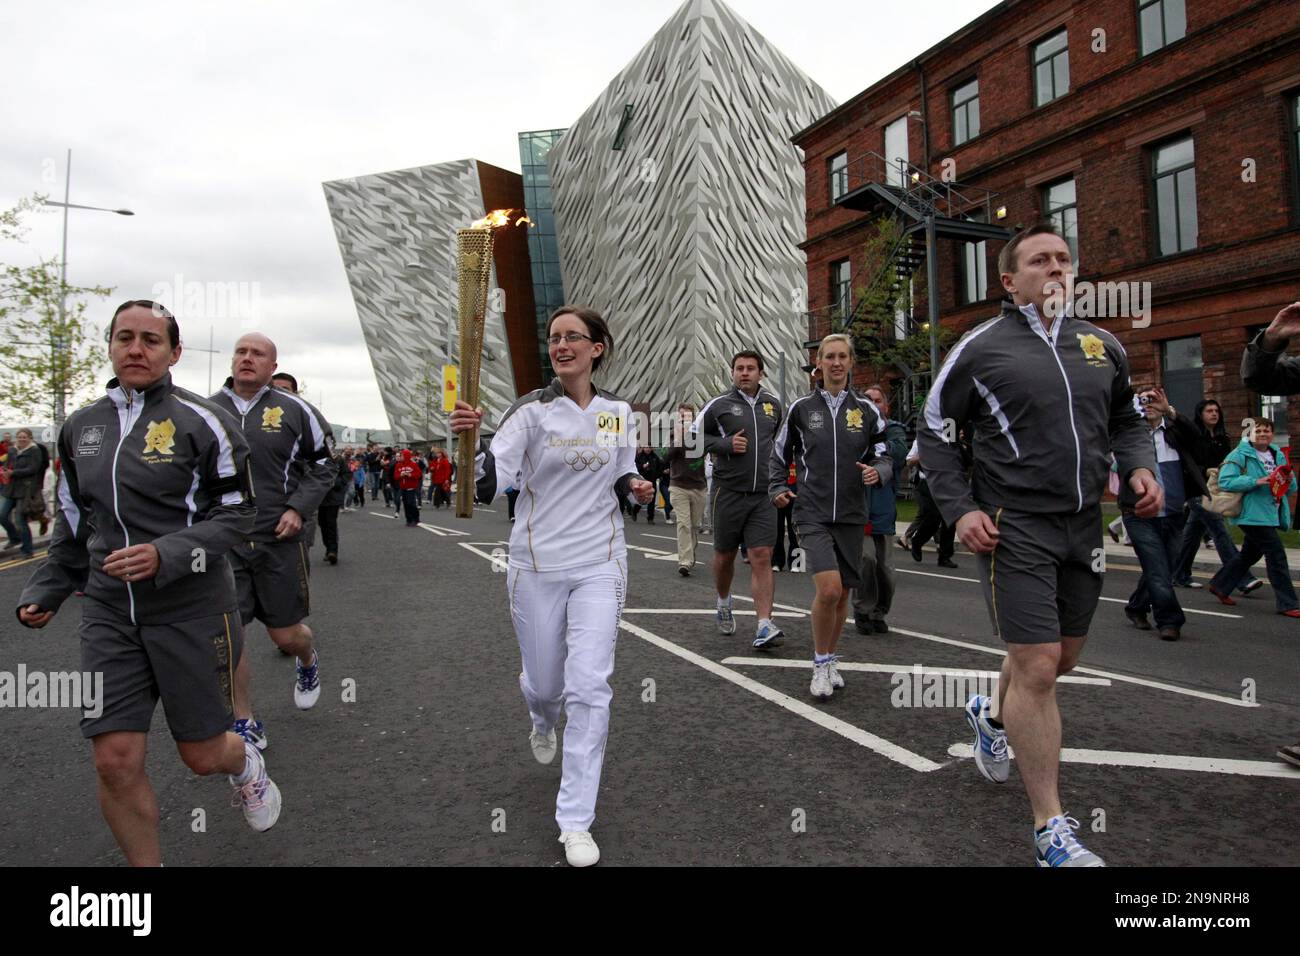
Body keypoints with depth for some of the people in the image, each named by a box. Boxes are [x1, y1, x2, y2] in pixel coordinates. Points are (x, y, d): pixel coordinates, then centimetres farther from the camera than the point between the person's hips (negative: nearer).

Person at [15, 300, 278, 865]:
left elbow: (237, 512, -9)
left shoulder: (199, 421, -8)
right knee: (115, 762, -1)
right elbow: (74, 522, 20)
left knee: (203, 755, 8)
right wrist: (45, 592, 13)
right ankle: (145, 862, 23)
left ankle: (247, 765, 45)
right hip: (109, 614, 4)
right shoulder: (80, 427, 10)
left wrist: (168, 555, -22)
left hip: (190, 610, -4)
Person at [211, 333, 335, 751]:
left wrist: (298, 508, -7)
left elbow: (323, 465, 6)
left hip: (279, 540, -1)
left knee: (286, 635, 8)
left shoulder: (294, 410, -1)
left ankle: (308, 661, 46)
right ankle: (245, 725, 17)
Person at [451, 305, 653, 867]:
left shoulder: (619, 413, 3)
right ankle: (543, 724, 54)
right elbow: (486, 486, -21)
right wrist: (470, 438, -40)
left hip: (599, 566, 1)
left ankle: (576, 821, 7)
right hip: (536, 566, -1)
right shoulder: (532, 410, -9)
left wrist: (635, 486, -5)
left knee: (589, 685, -7)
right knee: (543, 682, 13)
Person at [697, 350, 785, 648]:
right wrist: (725, 444, -9)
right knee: (724, 556, 12)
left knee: (762, 557, -8)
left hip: (764, 494, 1)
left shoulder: (774, 405, 10)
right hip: (728, 492, -1)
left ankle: (764, 625, -8)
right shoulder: (718, 404, -1)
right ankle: (724, 602, 40)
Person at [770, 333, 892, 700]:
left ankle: (830, 660, 31)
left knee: (842, 594, 9)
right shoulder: (801, 408, 3)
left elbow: (884, 459, 10)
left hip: (851, 515, 3)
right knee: (829, 588, -19)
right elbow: (779, 454, 14)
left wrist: (877, 472, -12)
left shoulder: (866, 409, 6)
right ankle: (821, 664, 3)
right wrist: (777, 488, -1)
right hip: (813, 514, -2)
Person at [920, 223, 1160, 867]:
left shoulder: (1103, 345, 11)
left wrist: (1141, 467, 1)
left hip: (1084, 526, 6)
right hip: (1014, 526, -6)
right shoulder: (980, 348, -4)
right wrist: (960, 509, -11)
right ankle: (1051, 832, 6)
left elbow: (1126, 420, 22)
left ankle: (990, 713, 49)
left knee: (1062, 659, 17)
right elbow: (935, 433, -1)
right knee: (1037, 666, -7)